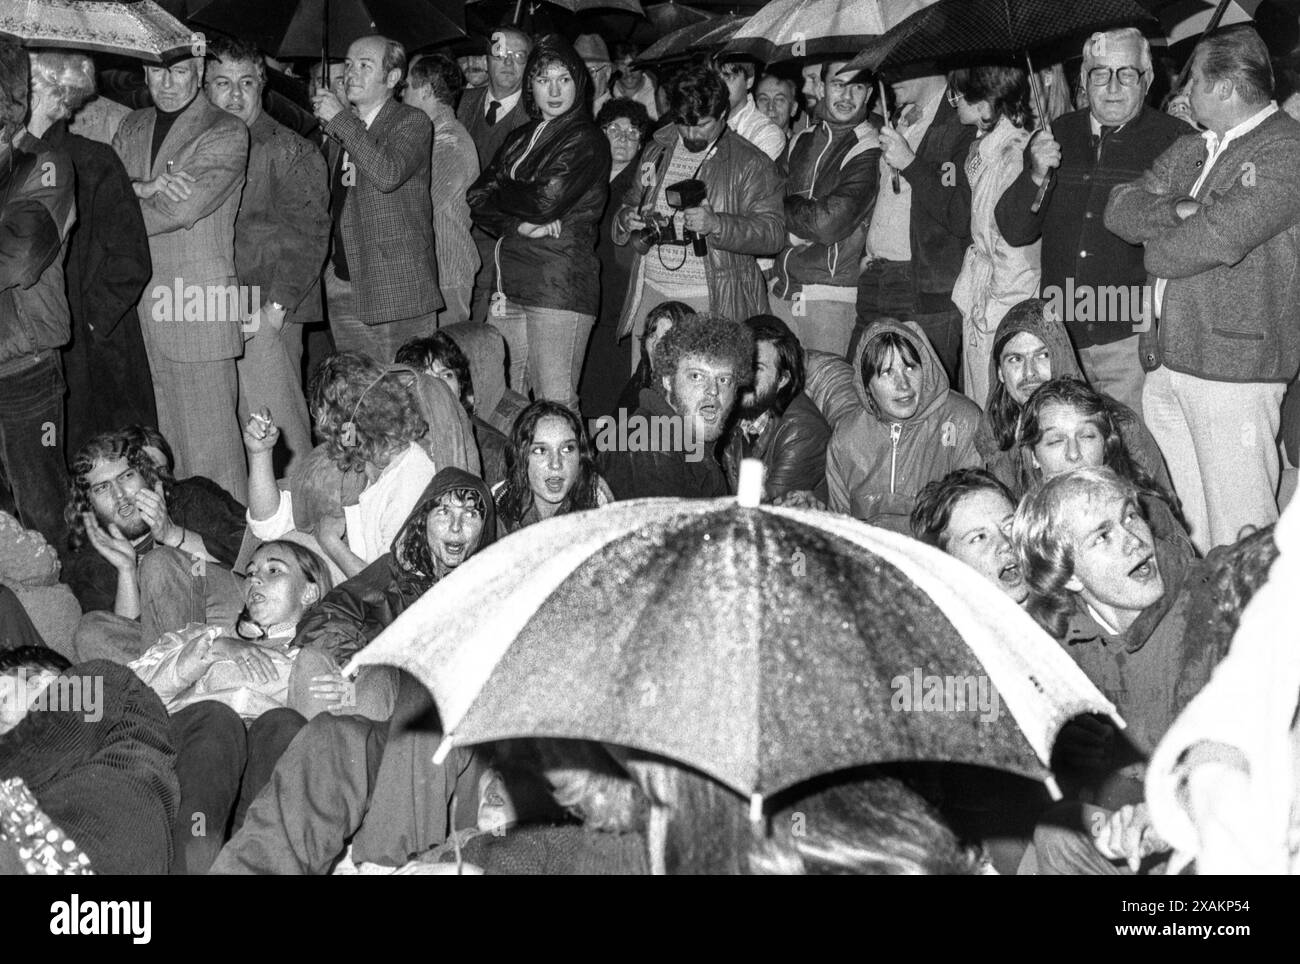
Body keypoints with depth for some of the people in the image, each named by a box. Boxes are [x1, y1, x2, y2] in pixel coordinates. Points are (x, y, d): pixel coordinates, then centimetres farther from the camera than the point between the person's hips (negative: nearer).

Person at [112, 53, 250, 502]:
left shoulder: (226, 132, -4)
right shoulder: (132, 127, 17)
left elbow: (183, 209, -14)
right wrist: (143, 186, -15)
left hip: (198, 309, -6)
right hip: (138, 305, 6)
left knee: (208, 441, -4)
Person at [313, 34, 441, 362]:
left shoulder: (412, 122, -3)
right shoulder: (340, 128, 18)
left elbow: (387, 175, -22)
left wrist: (340, 120, -17)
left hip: (398, 285, -6)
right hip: (343, 283, 6)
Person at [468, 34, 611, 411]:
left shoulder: (587, 141, -1)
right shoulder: (520, 140, 20)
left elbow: (545, 201, -13)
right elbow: (477, 199, 10)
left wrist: (498, 190, 4)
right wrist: (518, 223, -8)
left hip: (560, 284, -7)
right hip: (511, 282, 7)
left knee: (555, 404, -8)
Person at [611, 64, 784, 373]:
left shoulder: (751, 163, -1)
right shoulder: (657, 150, 16)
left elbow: (773, 232, -9)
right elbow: (631, 202, 29)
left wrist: (716, 225, -25)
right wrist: (627, 218, 3)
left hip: (711, 301, -5)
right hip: (650, 295, 5)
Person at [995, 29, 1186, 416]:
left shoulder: (1173, 141, 0)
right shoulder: (1056, 135, 11)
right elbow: (1014, 232, 9)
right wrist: (1035, 177, -8)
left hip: (1133, 339, -3)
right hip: (1059, 336, 3)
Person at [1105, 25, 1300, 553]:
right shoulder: (1190, 149, 17)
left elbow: (1218, 236, -21)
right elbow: (1121, 209, 9)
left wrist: (1155, 250, -2)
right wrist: (1176, 210, -11)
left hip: (1233, 361, -8)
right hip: (1166, 360, 8)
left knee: (1236, 536, -6)